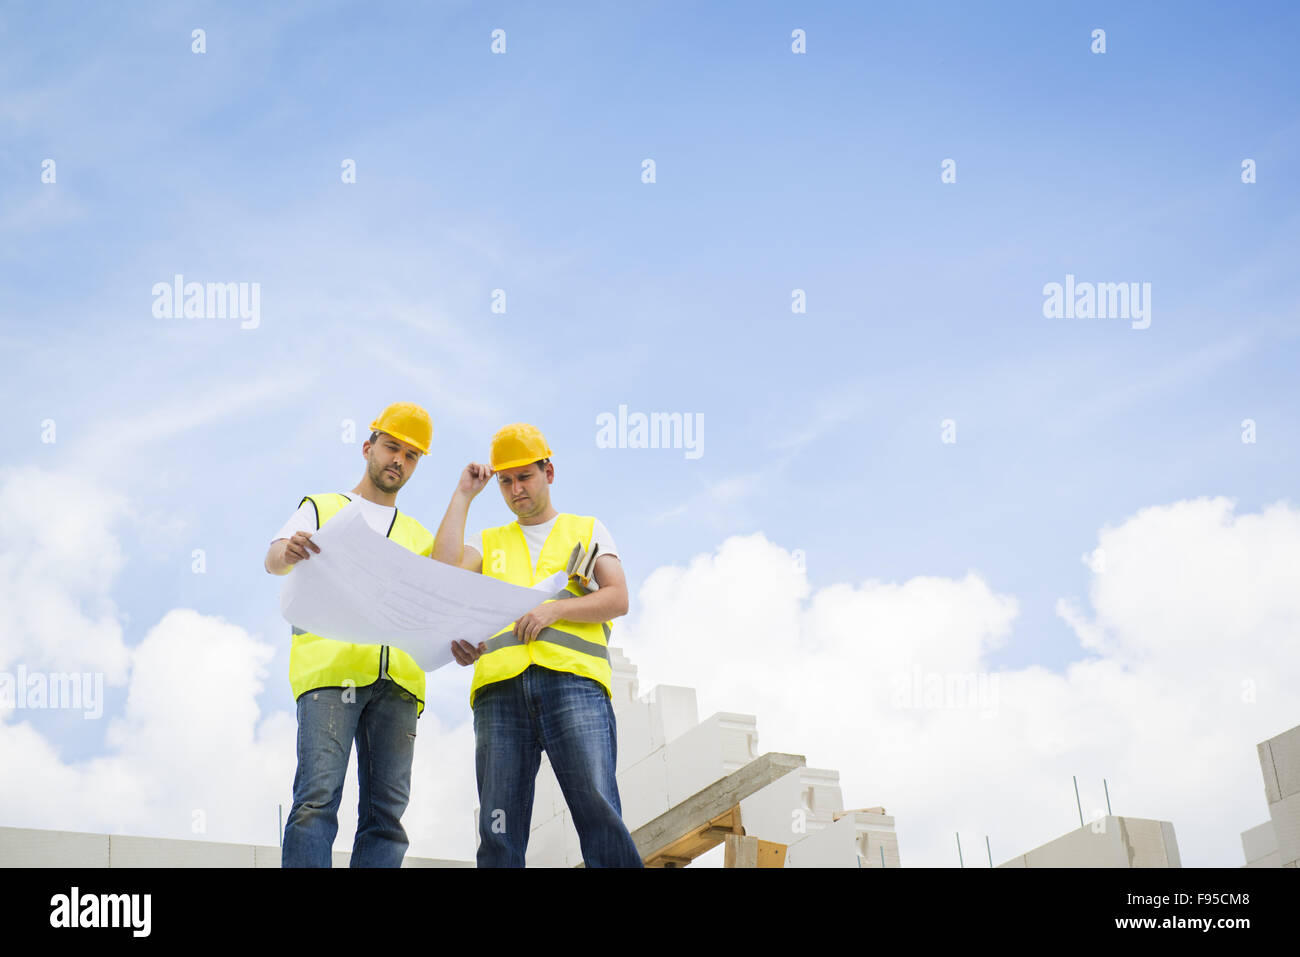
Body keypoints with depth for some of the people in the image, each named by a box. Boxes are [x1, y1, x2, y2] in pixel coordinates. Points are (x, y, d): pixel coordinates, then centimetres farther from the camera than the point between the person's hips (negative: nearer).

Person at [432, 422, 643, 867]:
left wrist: (555, 608, -7)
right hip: (501, 688, 2)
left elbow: (618, 599, 9)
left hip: (573, 680, -2)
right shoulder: (489, 543, 28)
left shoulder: (587, 530, 23)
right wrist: (464, 494, 14)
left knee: (598, 809, -16)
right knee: (499, 827, -6)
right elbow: (444, 571, 7)